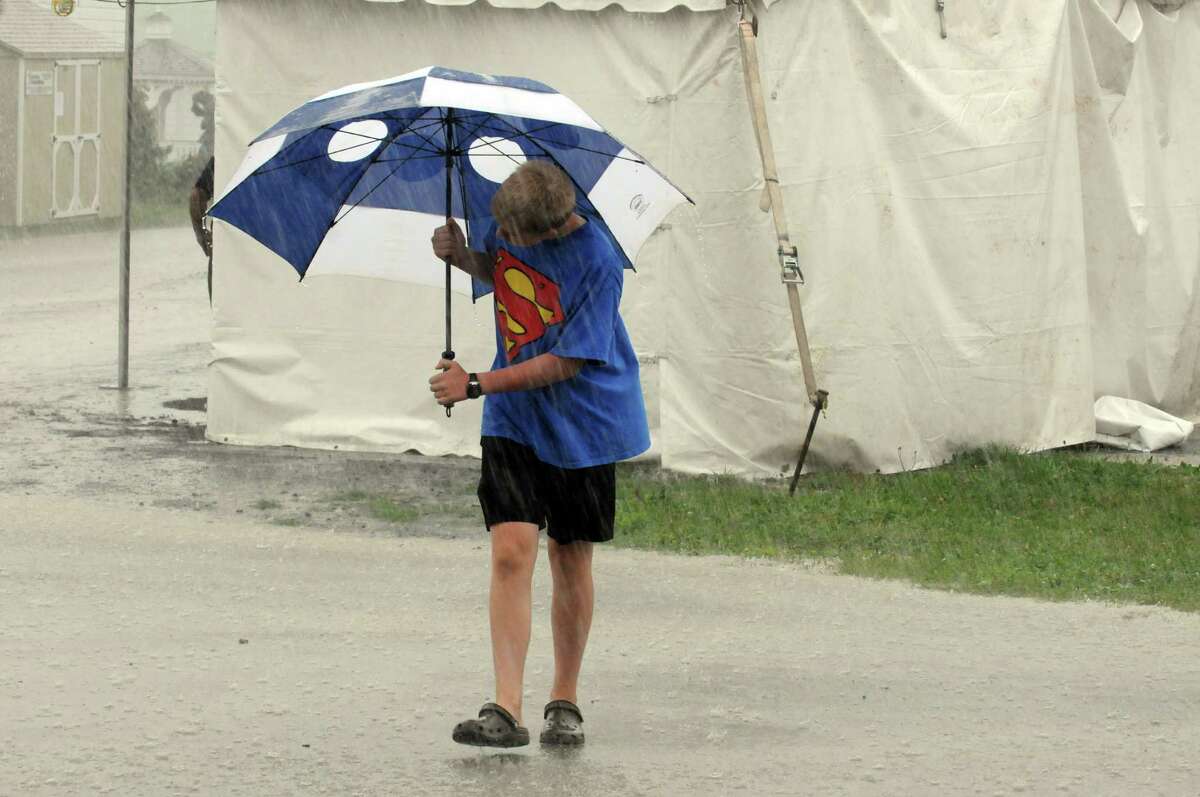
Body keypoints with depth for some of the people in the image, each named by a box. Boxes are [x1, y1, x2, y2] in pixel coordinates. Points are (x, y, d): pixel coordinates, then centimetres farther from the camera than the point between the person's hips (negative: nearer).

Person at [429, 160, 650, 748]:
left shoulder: (596, 263, -22)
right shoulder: (506, 221, -5)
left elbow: (565, 362, -20)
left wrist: (475, 385, -19)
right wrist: (461, 255, -3)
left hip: (582, 427, -3)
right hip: (515, 423, 3)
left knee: (570, 560, 7)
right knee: (511, 553, -11)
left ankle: (564, 702, 24)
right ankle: (505, 710, -17)